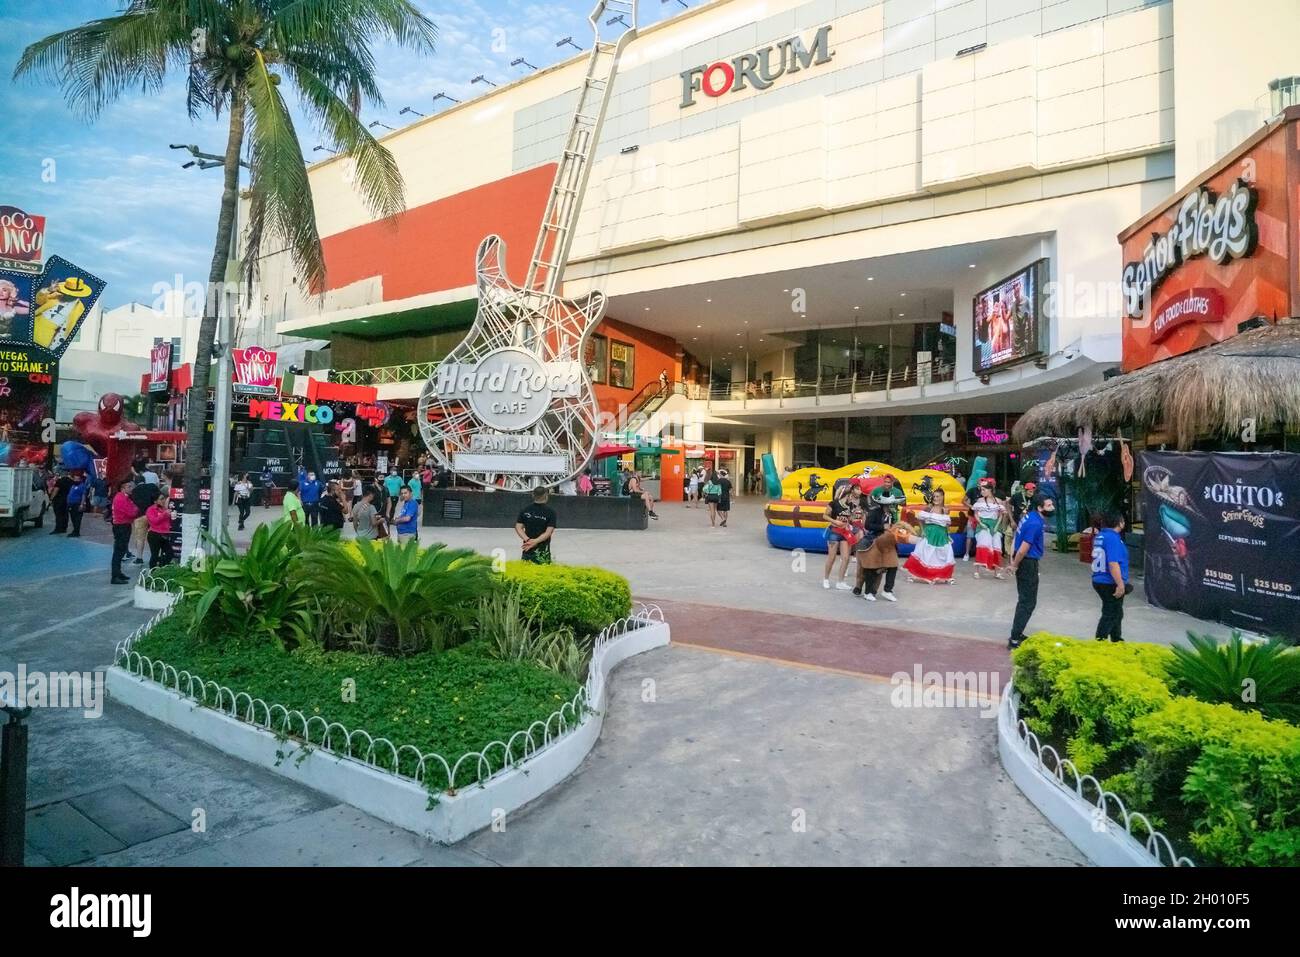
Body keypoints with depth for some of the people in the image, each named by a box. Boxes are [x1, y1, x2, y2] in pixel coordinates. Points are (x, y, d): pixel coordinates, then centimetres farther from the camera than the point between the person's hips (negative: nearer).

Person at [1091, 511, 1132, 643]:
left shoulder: (1099, 536, 9)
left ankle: (1116, 640, 36)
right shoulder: (1113, 538, -20)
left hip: (1099, 581, 9)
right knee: (1110, 614, 0)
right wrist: (1120, 584, -23)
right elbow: (1113, 564, -26)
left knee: (1117, 613, 23)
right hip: (1110, 584, -9)